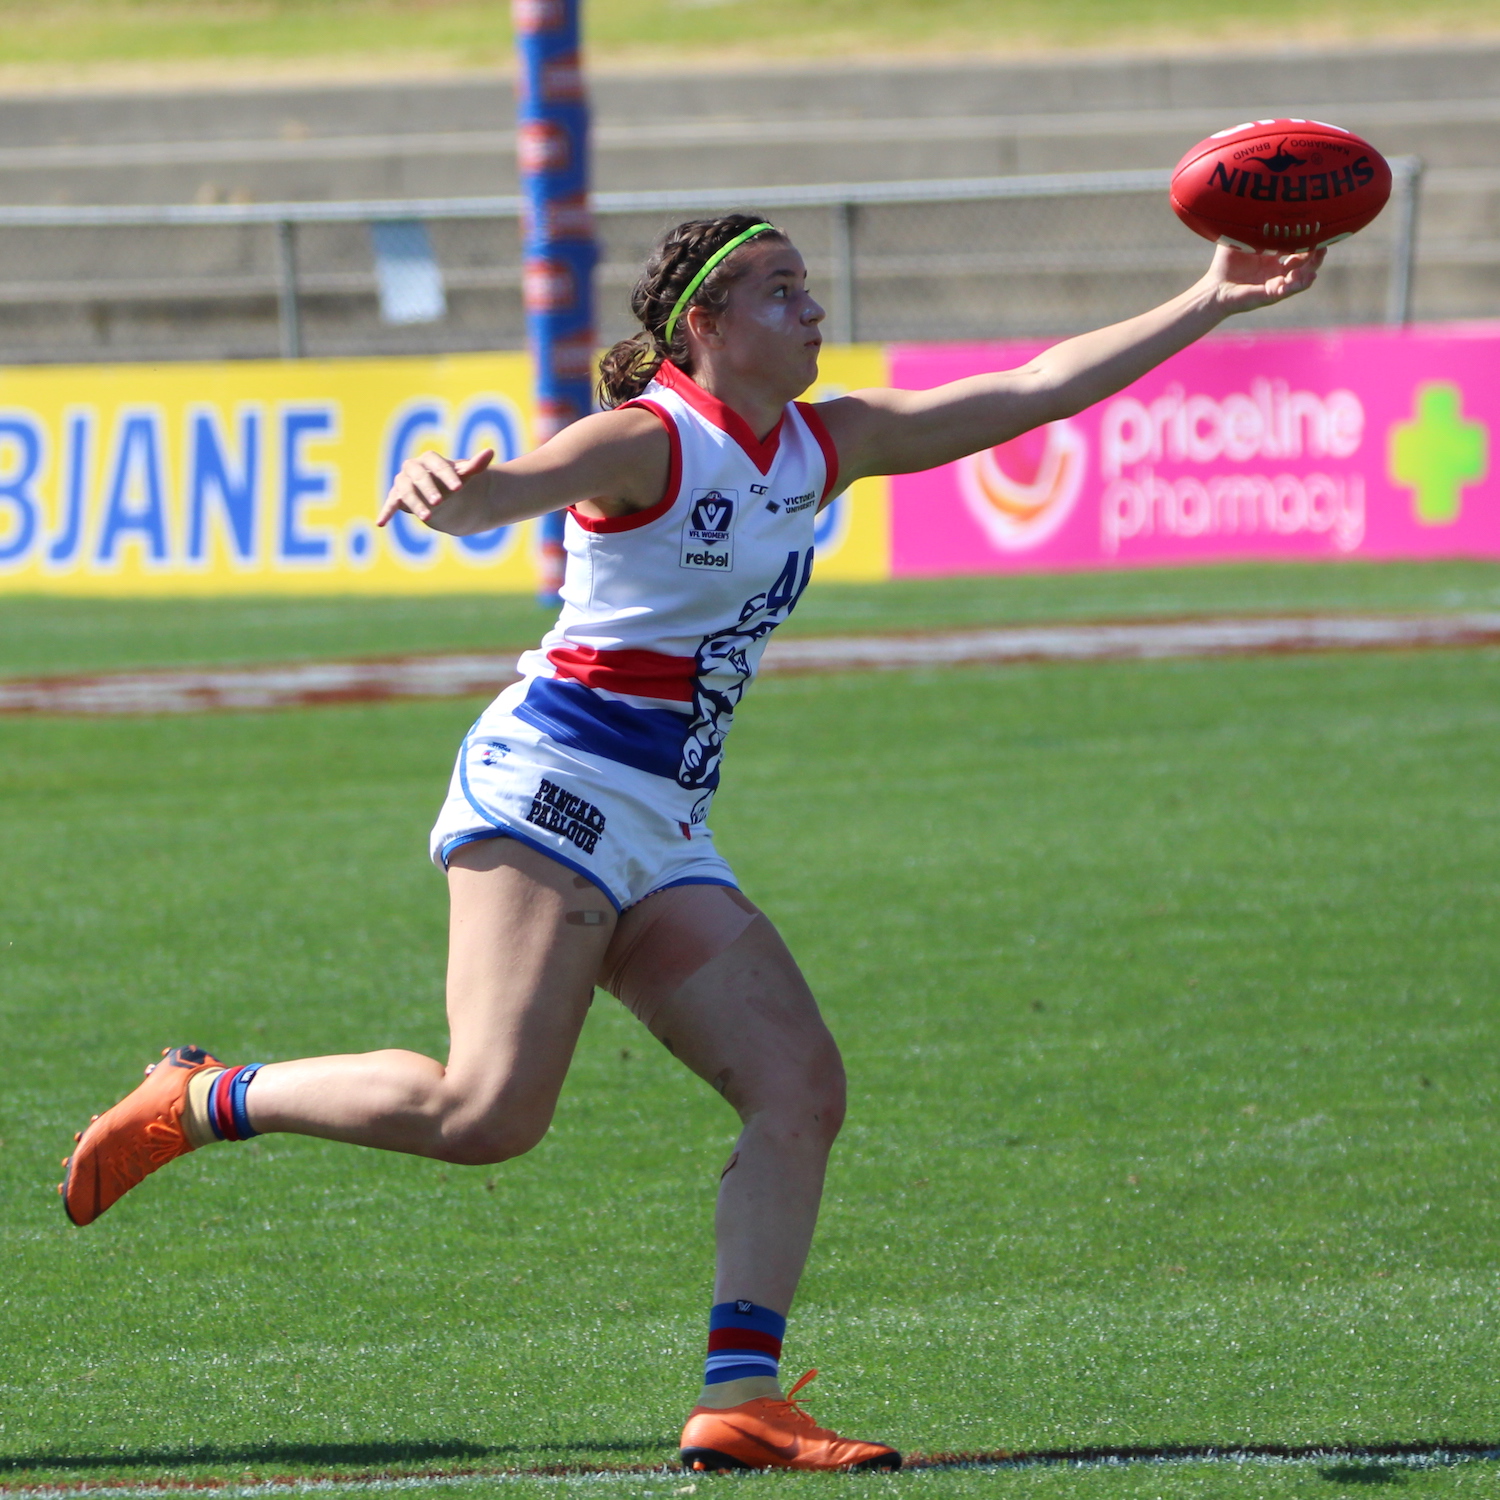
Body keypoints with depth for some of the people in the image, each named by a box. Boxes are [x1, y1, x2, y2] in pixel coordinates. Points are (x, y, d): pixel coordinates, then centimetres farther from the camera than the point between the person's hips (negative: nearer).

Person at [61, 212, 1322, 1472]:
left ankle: (739, 1397, -10)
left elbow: (1033, 391, 15)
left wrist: (1209, 306, 12)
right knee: (490, 1109, -21)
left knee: (801, 1092, -6)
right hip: (553, 790, -8)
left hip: (667, 836, 8)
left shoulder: (825, 447, 14)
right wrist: (444, 493, -50)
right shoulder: (648, 442, -8)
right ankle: (202, 1101, -3)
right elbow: (495, 499, -25)